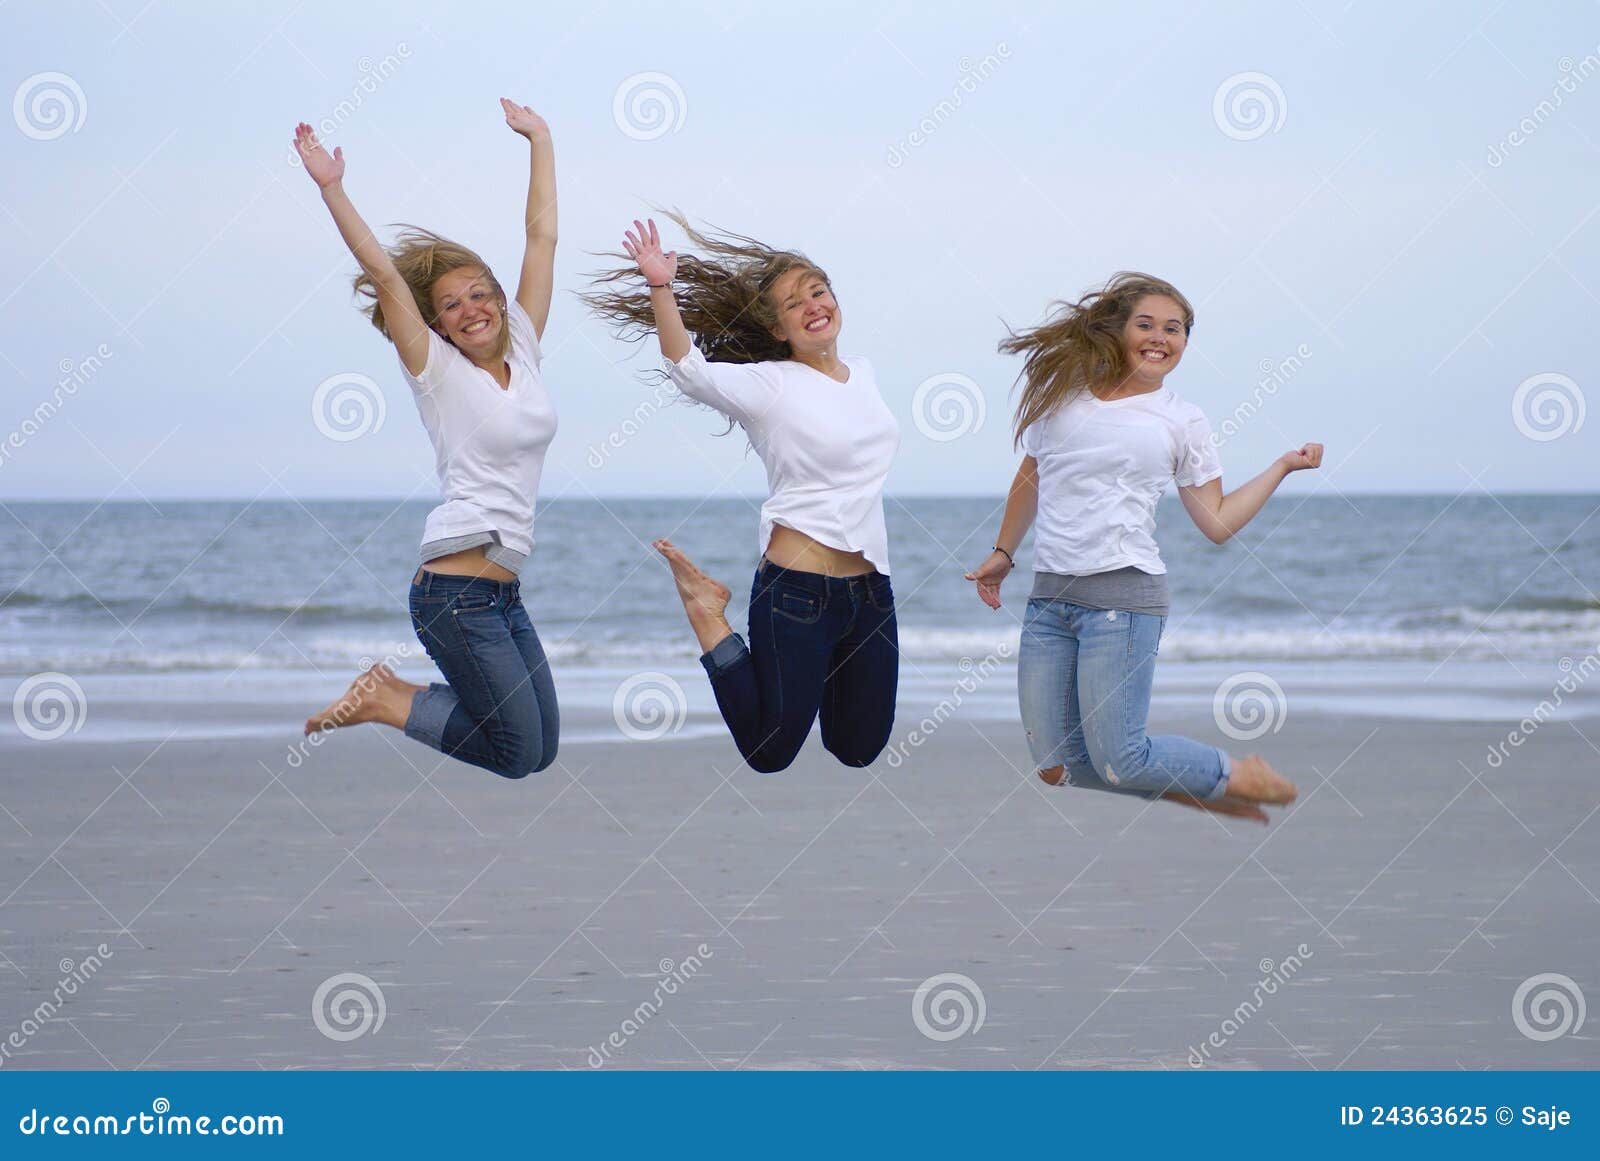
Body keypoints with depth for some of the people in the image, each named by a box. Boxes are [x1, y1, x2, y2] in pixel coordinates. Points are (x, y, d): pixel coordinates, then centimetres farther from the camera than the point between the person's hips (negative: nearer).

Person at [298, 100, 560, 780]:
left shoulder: (523, 351, 10)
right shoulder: (437, 369, -4)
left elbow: (542, 236, 13)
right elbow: (384, 273, -12)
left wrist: (539, 141, 14)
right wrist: (331, 189, -19)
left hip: (502, 590, 7)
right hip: (457, 588, -7)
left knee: (541, 747, 9)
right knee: (517, 755, -8)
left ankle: (388, 694, 16)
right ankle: (382, 704, 6)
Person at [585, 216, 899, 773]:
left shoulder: (863, 372, 10)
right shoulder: (771, 385, -11)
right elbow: (689, 369, -26)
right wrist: (661, 289, -37)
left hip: (871, 589, 7)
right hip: (799, 593, -7)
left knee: (861, 749, 14)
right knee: (770, 753, 2)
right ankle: (707, 613, 16)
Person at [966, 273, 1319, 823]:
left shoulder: (1182, 422, 6)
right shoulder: (1062, 394, 13)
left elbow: (1216, 524, 6)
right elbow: (1030, 478, 28)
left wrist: (1284, 465, 5)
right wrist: (1002, 554, 31)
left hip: (1124, 596, -4)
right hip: (1049, 597, 4)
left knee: (1118, 763, -12)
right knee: (1057, 767, 0)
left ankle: (1241, 776, 13)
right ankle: (1196, 788, 19)